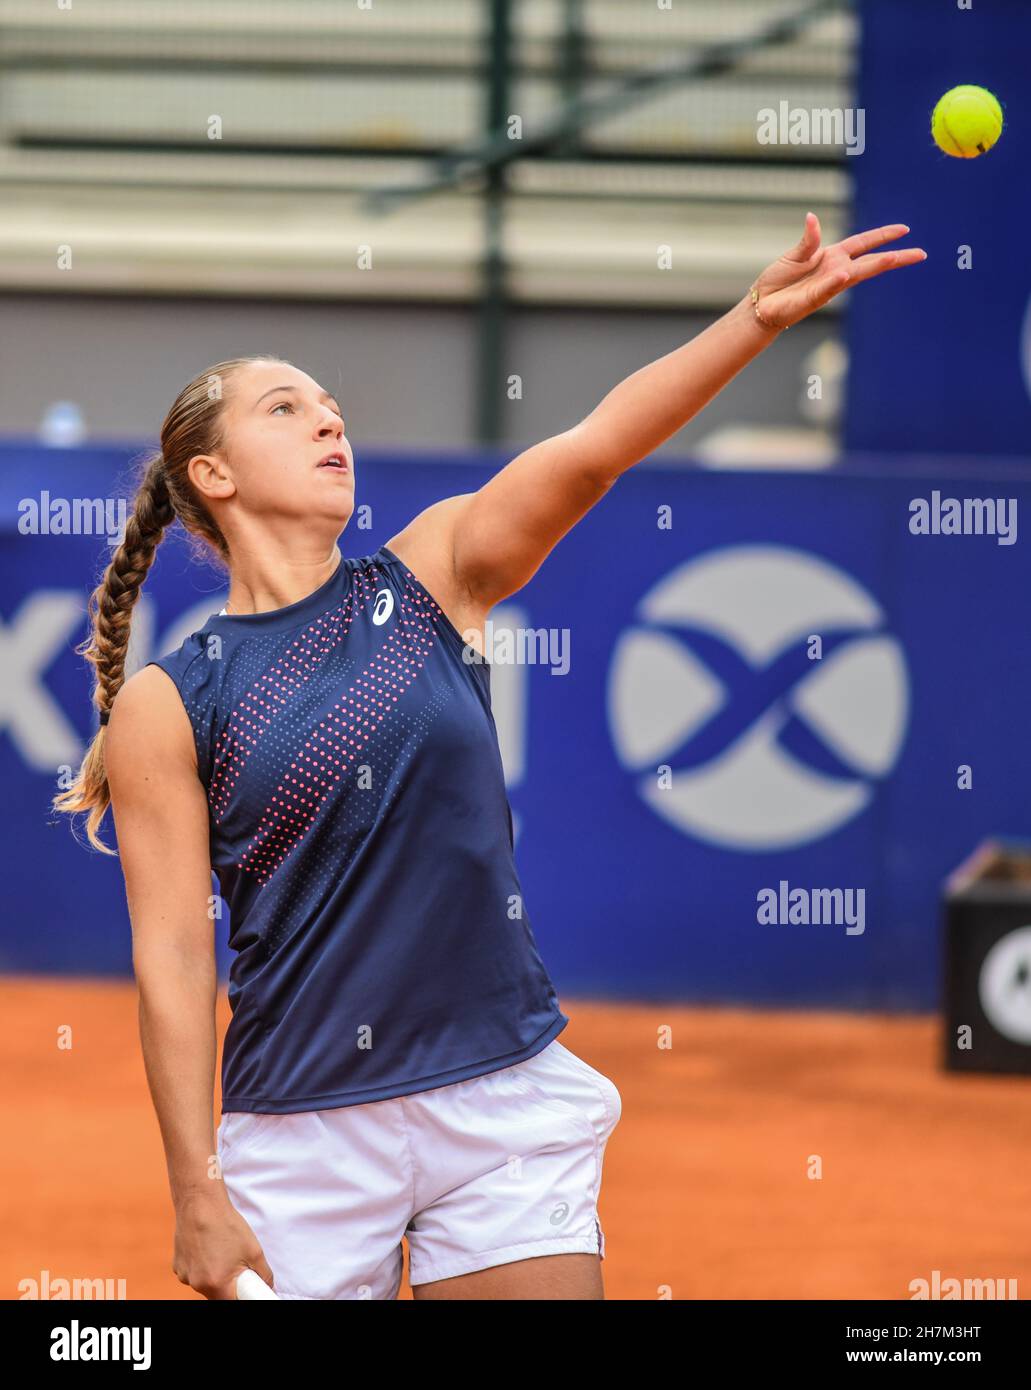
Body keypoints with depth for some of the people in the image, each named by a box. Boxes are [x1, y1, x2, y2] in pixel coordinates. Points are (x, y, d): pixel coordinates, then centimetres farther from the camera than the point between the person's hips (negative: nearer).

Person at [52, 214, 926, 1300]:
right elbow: (174, 959, -4)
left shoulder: (431, 576, 5)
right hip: (304, 1132, -2)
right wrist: (198, 1192, -9)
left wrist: (758, 316, -24)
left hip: (507, 1103, 2)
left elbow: (594, 446, -10)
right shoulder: (166, 705, -2)